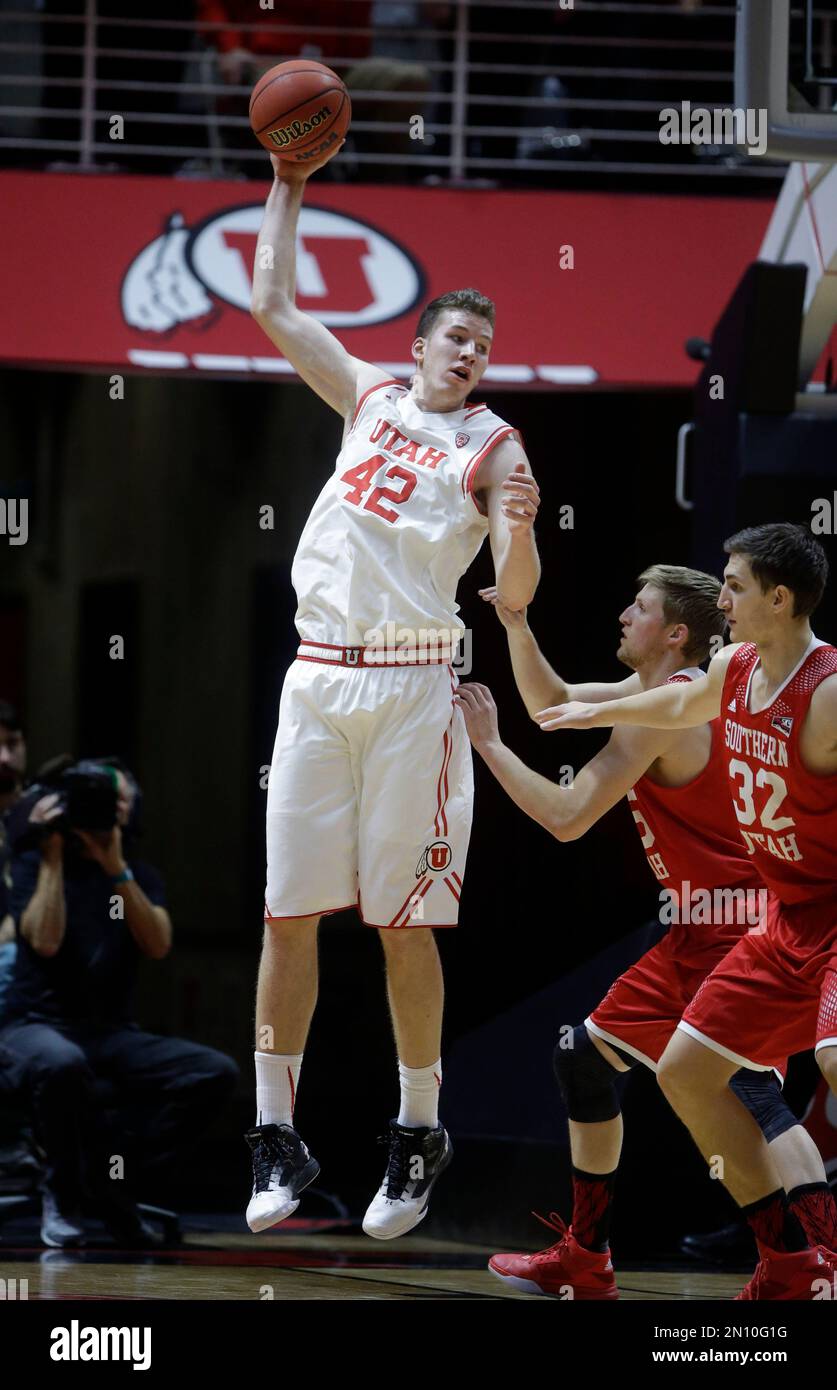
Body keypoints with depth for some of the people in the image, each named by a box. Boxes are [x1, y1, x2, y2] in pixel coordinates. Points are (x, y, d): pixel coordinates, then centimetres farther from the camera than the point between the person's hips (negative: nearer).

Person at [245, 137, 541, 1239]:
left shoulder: (493, 445, 4)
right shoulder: (370, 397, 16)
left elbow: (515, 600, -2)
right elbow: (274, 303, 21)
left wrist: (519, 530, -22)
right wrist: (287, 186, 20)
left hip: (412, 686, -3)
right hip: (317, 679, 4)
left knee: (405, 924, -3)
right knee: (288, 915, 1)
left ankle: (418, 1138, 7)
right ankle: (276, 1139, 6)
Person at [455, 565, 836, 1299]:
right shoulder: (671, 690, 13)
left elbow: (567, 818, -19)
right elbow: (554, 703, 25)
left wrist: (488, 744, -11)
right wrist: (517, 626, 12)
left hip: (740, 934, -11)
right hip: (699, 934, 11)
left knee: (752, 1091, -23)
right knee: (585, 1056, 17)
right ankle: (585, 1261, 25)